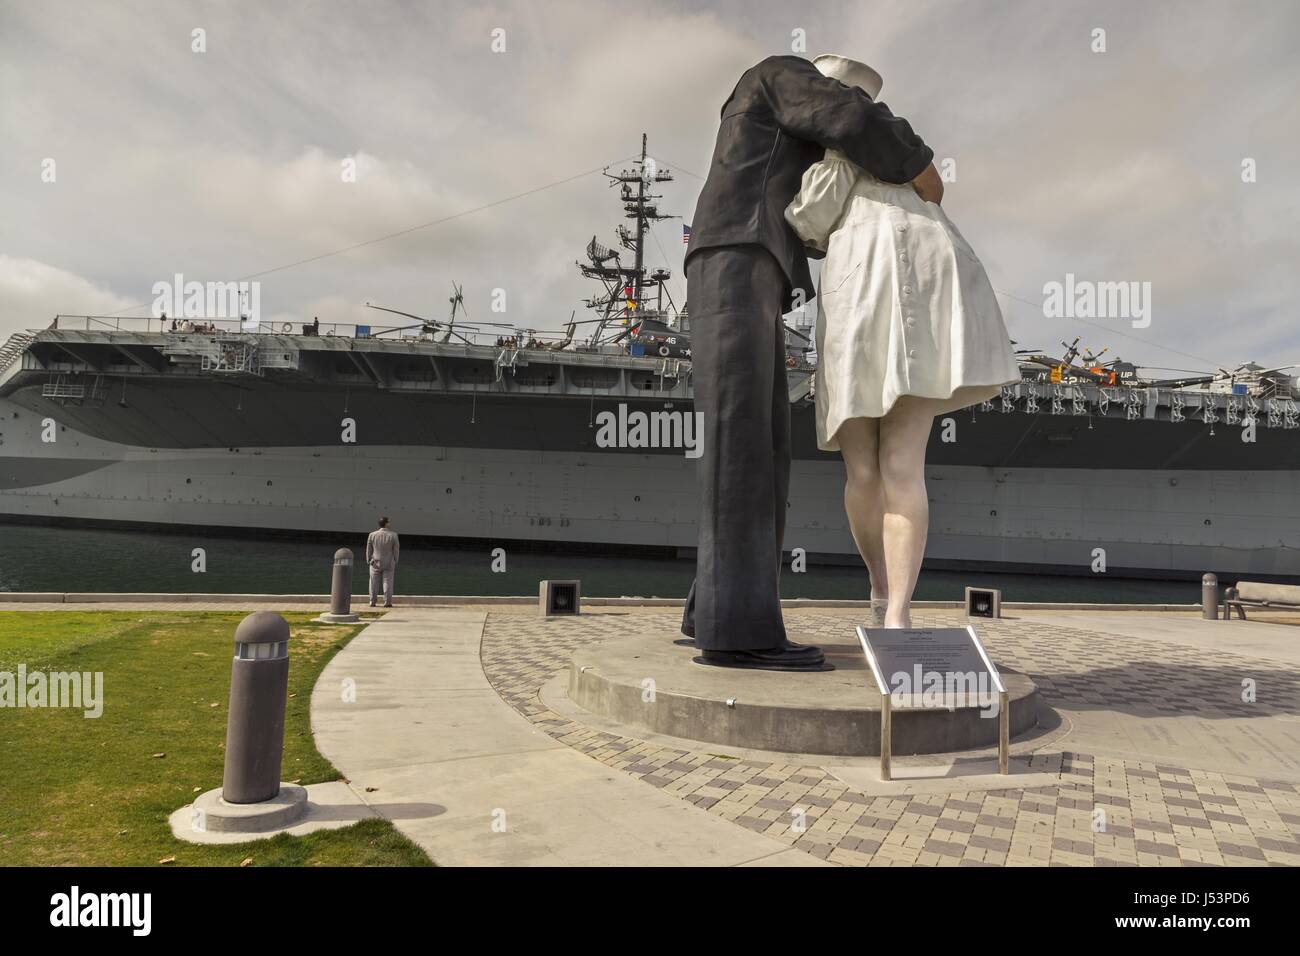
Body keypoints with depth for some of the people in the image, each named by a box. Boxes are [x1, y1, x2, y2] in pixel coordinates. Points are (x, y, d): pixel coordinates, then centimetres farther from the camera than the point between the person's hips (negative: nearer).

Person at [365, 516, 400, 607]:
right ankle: (387, 602, -3)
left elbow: (369, 550, 0)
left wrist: (369, 562, 10)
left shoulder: (372, 535, -5)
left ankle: (372, 602, 7)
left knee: (374, 583, 7)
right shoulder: (393, 535, -9)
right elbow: (396, 550, -4)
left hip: (375, 563, 1)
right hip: (389, 563, -1)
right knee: (388, 583, 1)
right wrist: (395, 563, 6)